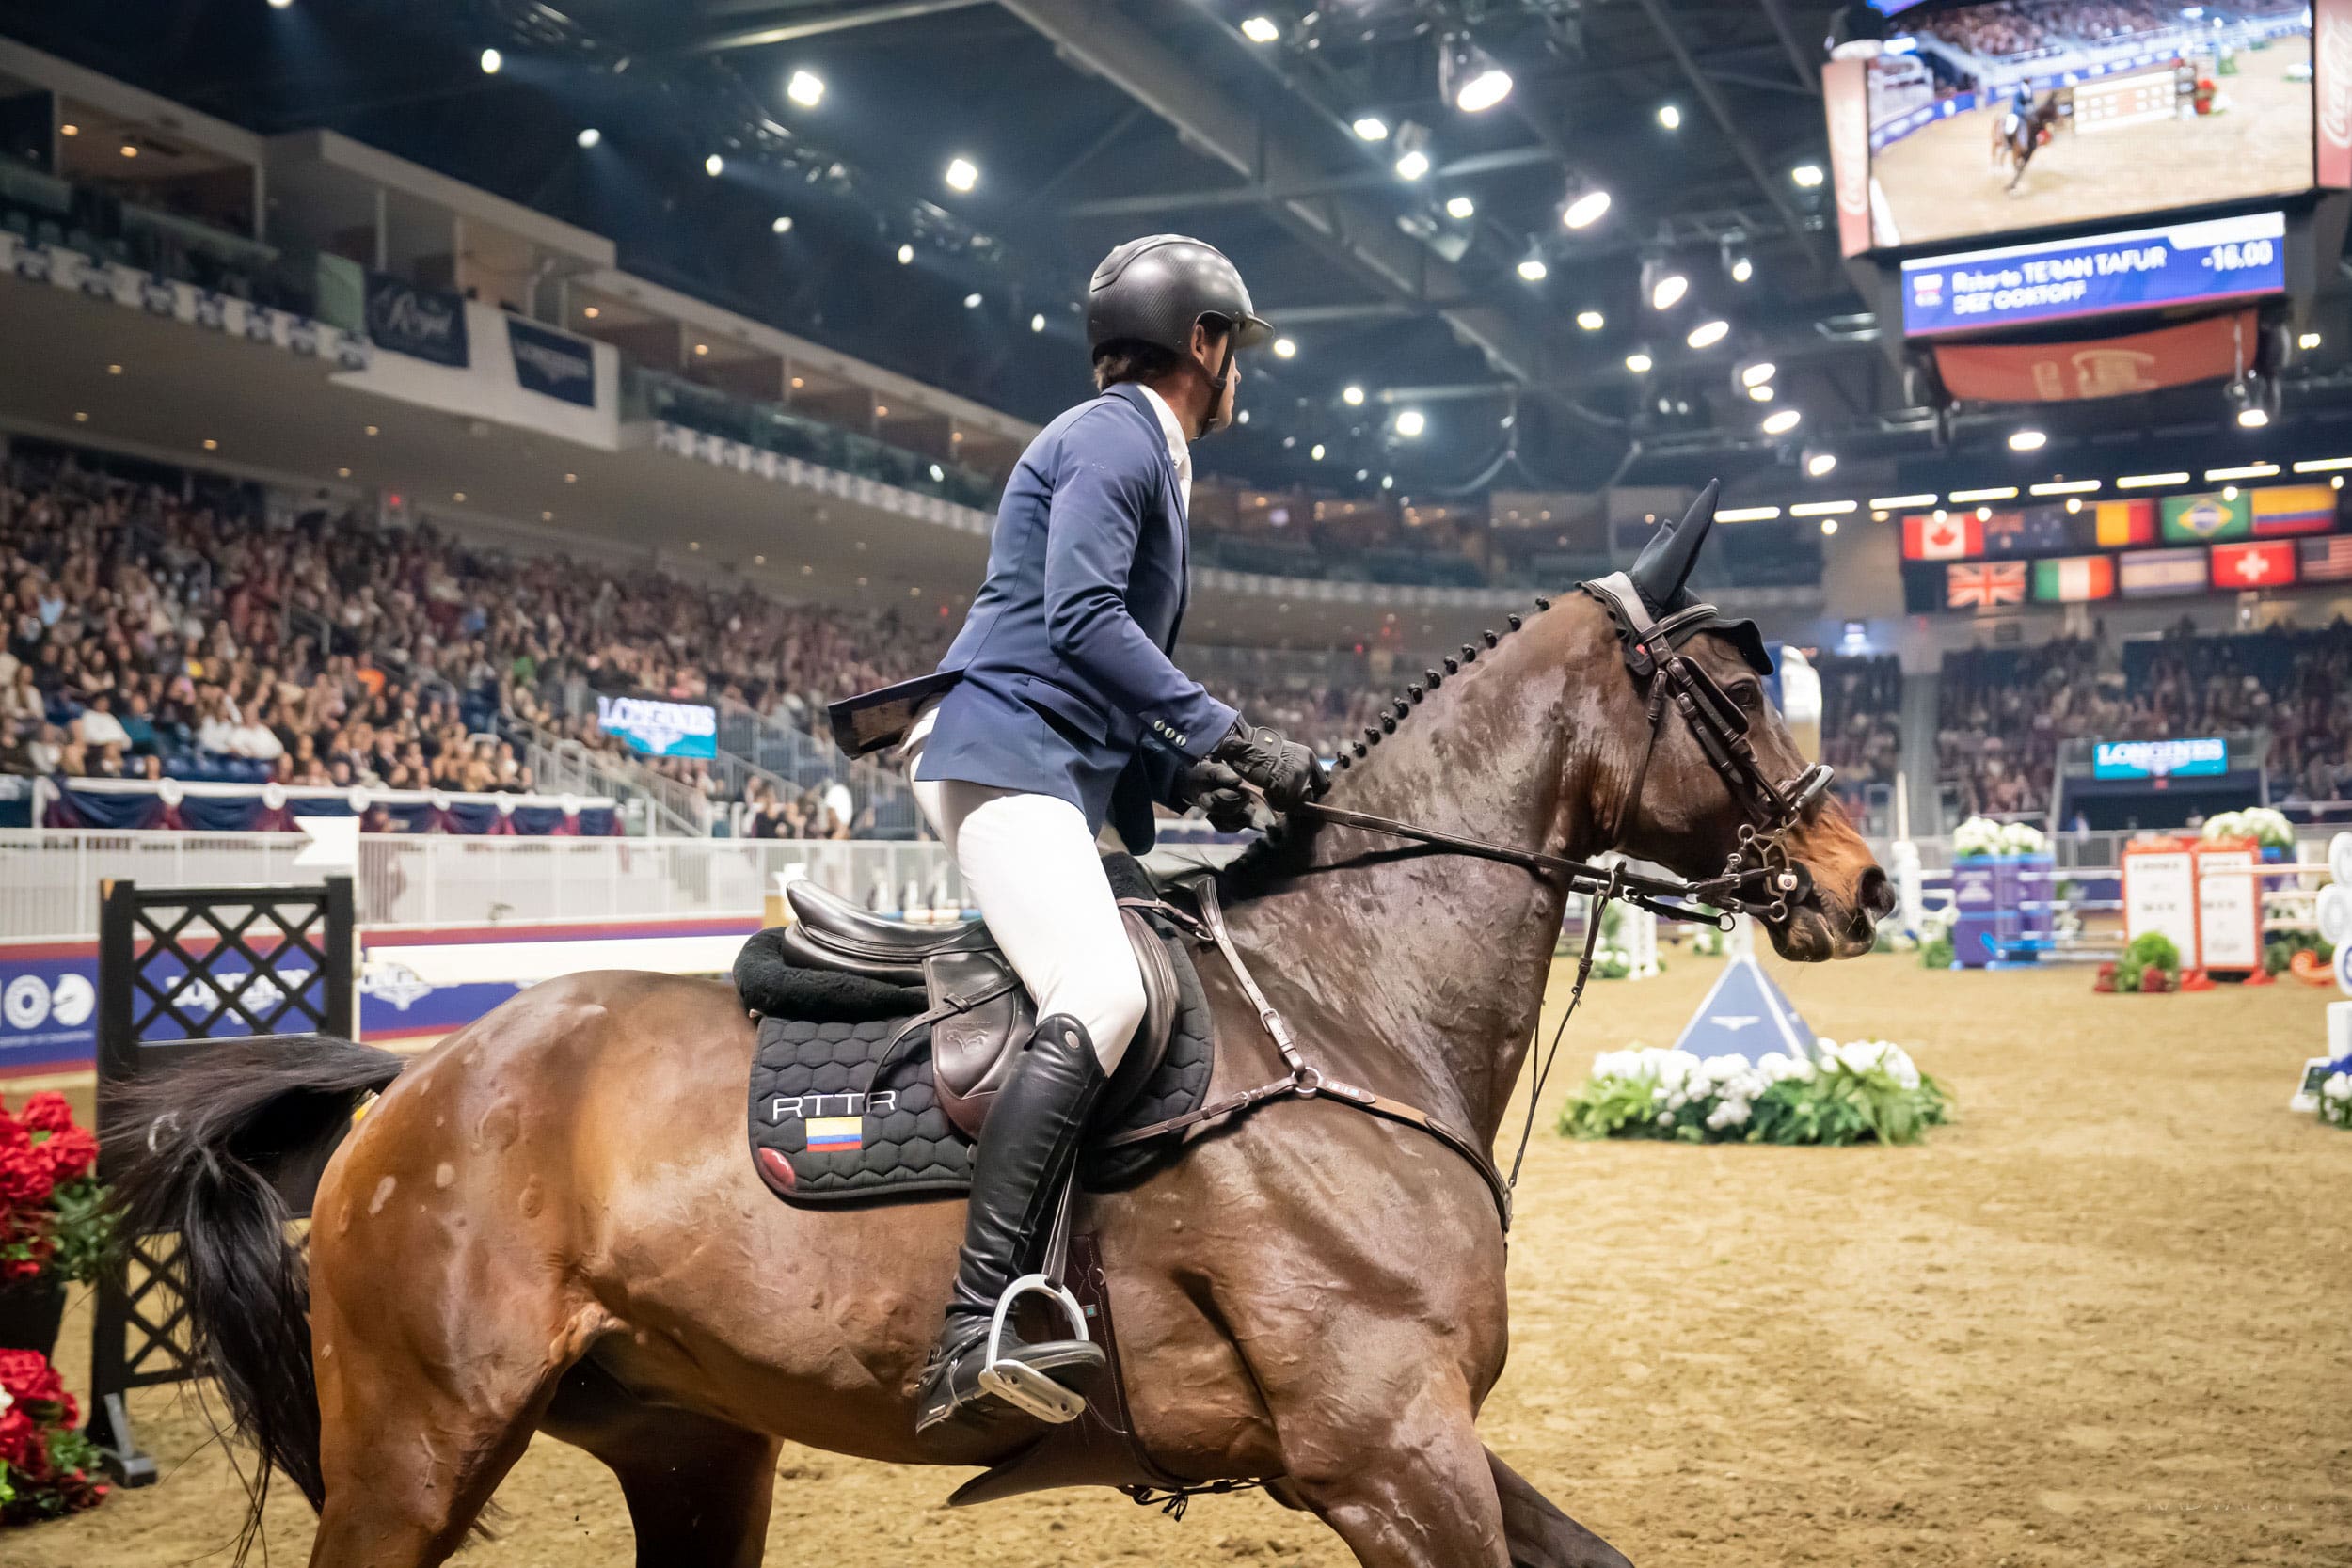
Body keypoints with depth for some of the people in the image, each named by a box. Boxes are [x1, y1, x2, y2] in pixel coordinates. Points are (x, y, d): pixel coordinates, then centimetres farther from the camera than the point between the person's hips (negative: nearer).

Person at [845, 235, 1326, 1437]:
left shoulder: (1149, 456, 26)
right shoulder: (1114, 436, -5)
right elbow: (1082, 618, -20)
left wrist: (1180, 769, 13)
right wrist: (1227, 736, -22)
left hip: (1065, 781, 11)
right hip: (1002, 752, -11)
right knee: (1101, 995, -29)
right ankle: (974, 1334, -35)